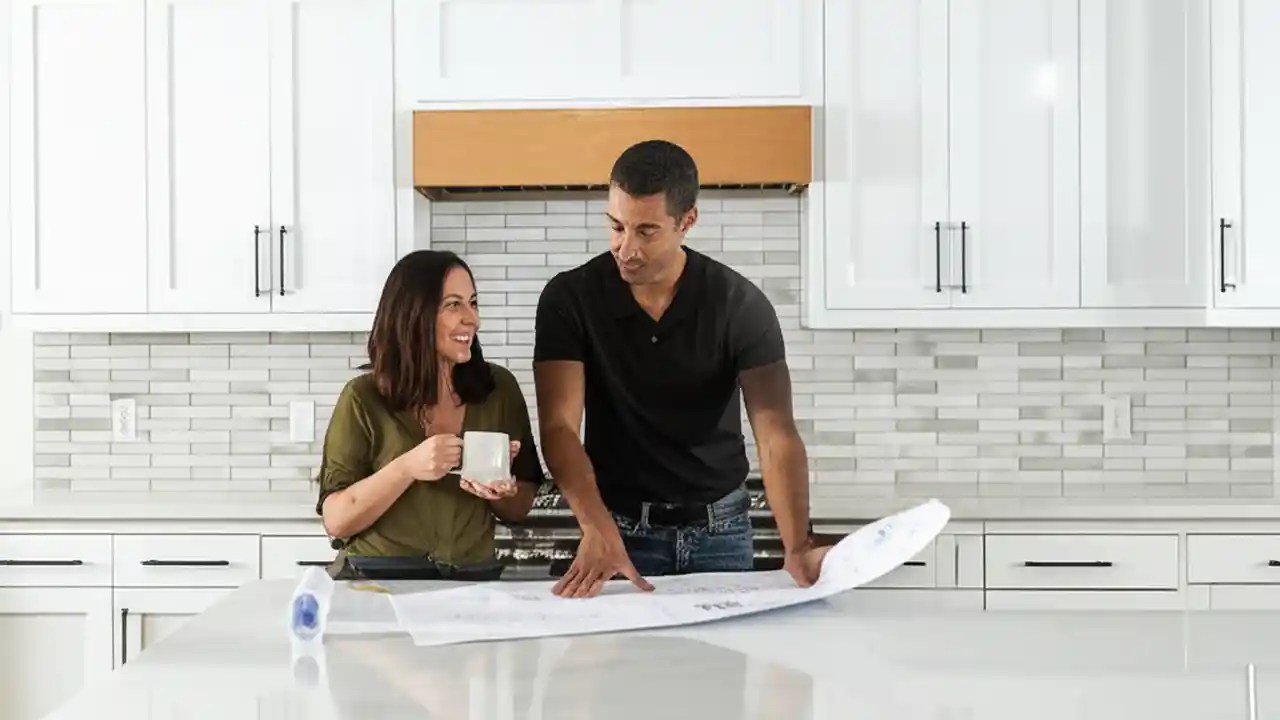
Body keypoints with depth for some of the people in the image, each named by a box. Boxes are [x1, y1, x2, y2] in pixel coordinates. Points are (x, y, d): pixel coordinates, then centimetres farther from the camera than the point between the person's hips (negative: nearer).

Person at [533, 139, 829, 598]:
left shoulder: (741, 305, -13)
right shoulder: (569, 298, -11)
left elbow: (777, 435, -22)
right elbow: (560, 427, -19)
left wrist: (798, 548, -39)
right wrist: (598, 531, -37)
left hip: (720, 529, 1)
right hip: (622, 528, 0)